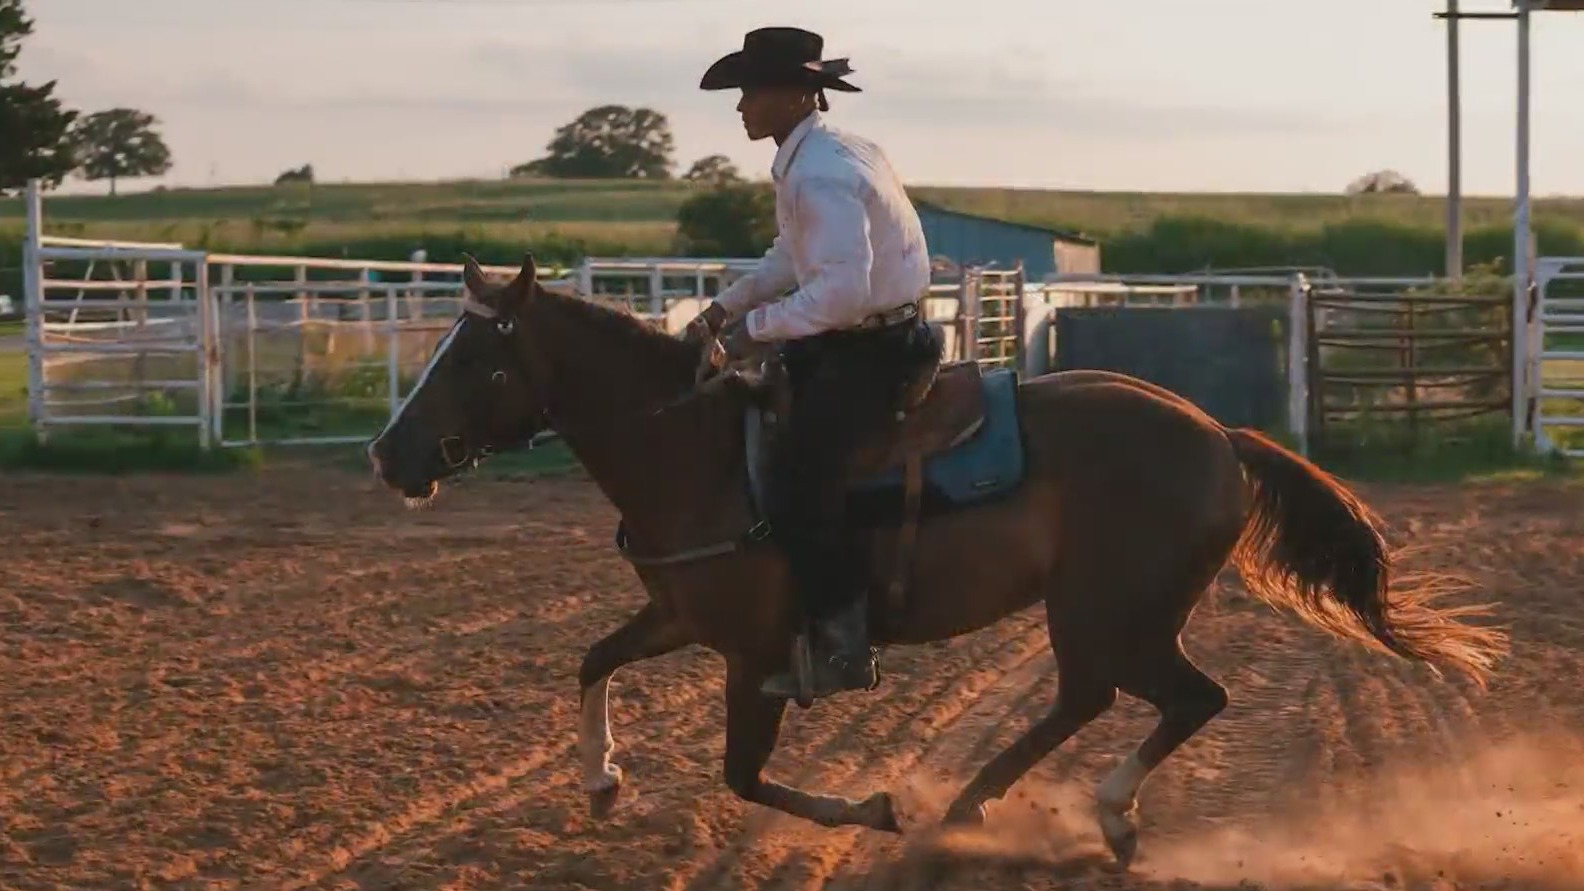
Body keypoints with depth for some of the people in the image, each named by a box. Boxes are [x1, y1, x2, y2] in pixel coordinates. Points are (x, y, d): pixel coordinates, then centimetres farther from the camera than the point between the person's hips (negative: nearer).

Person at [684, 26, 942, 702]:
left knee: (800, 473, -19)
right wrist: (723, 309, 11)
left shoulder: (821, 177, -23)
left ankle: (842, 648, -14)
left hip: (875, 350, -11)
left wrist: (757, 327, -23)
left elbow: (844, 290, -31)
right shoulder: (808, 159, 11)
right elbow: (793, 260, 22)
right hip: (850, 341, 11)